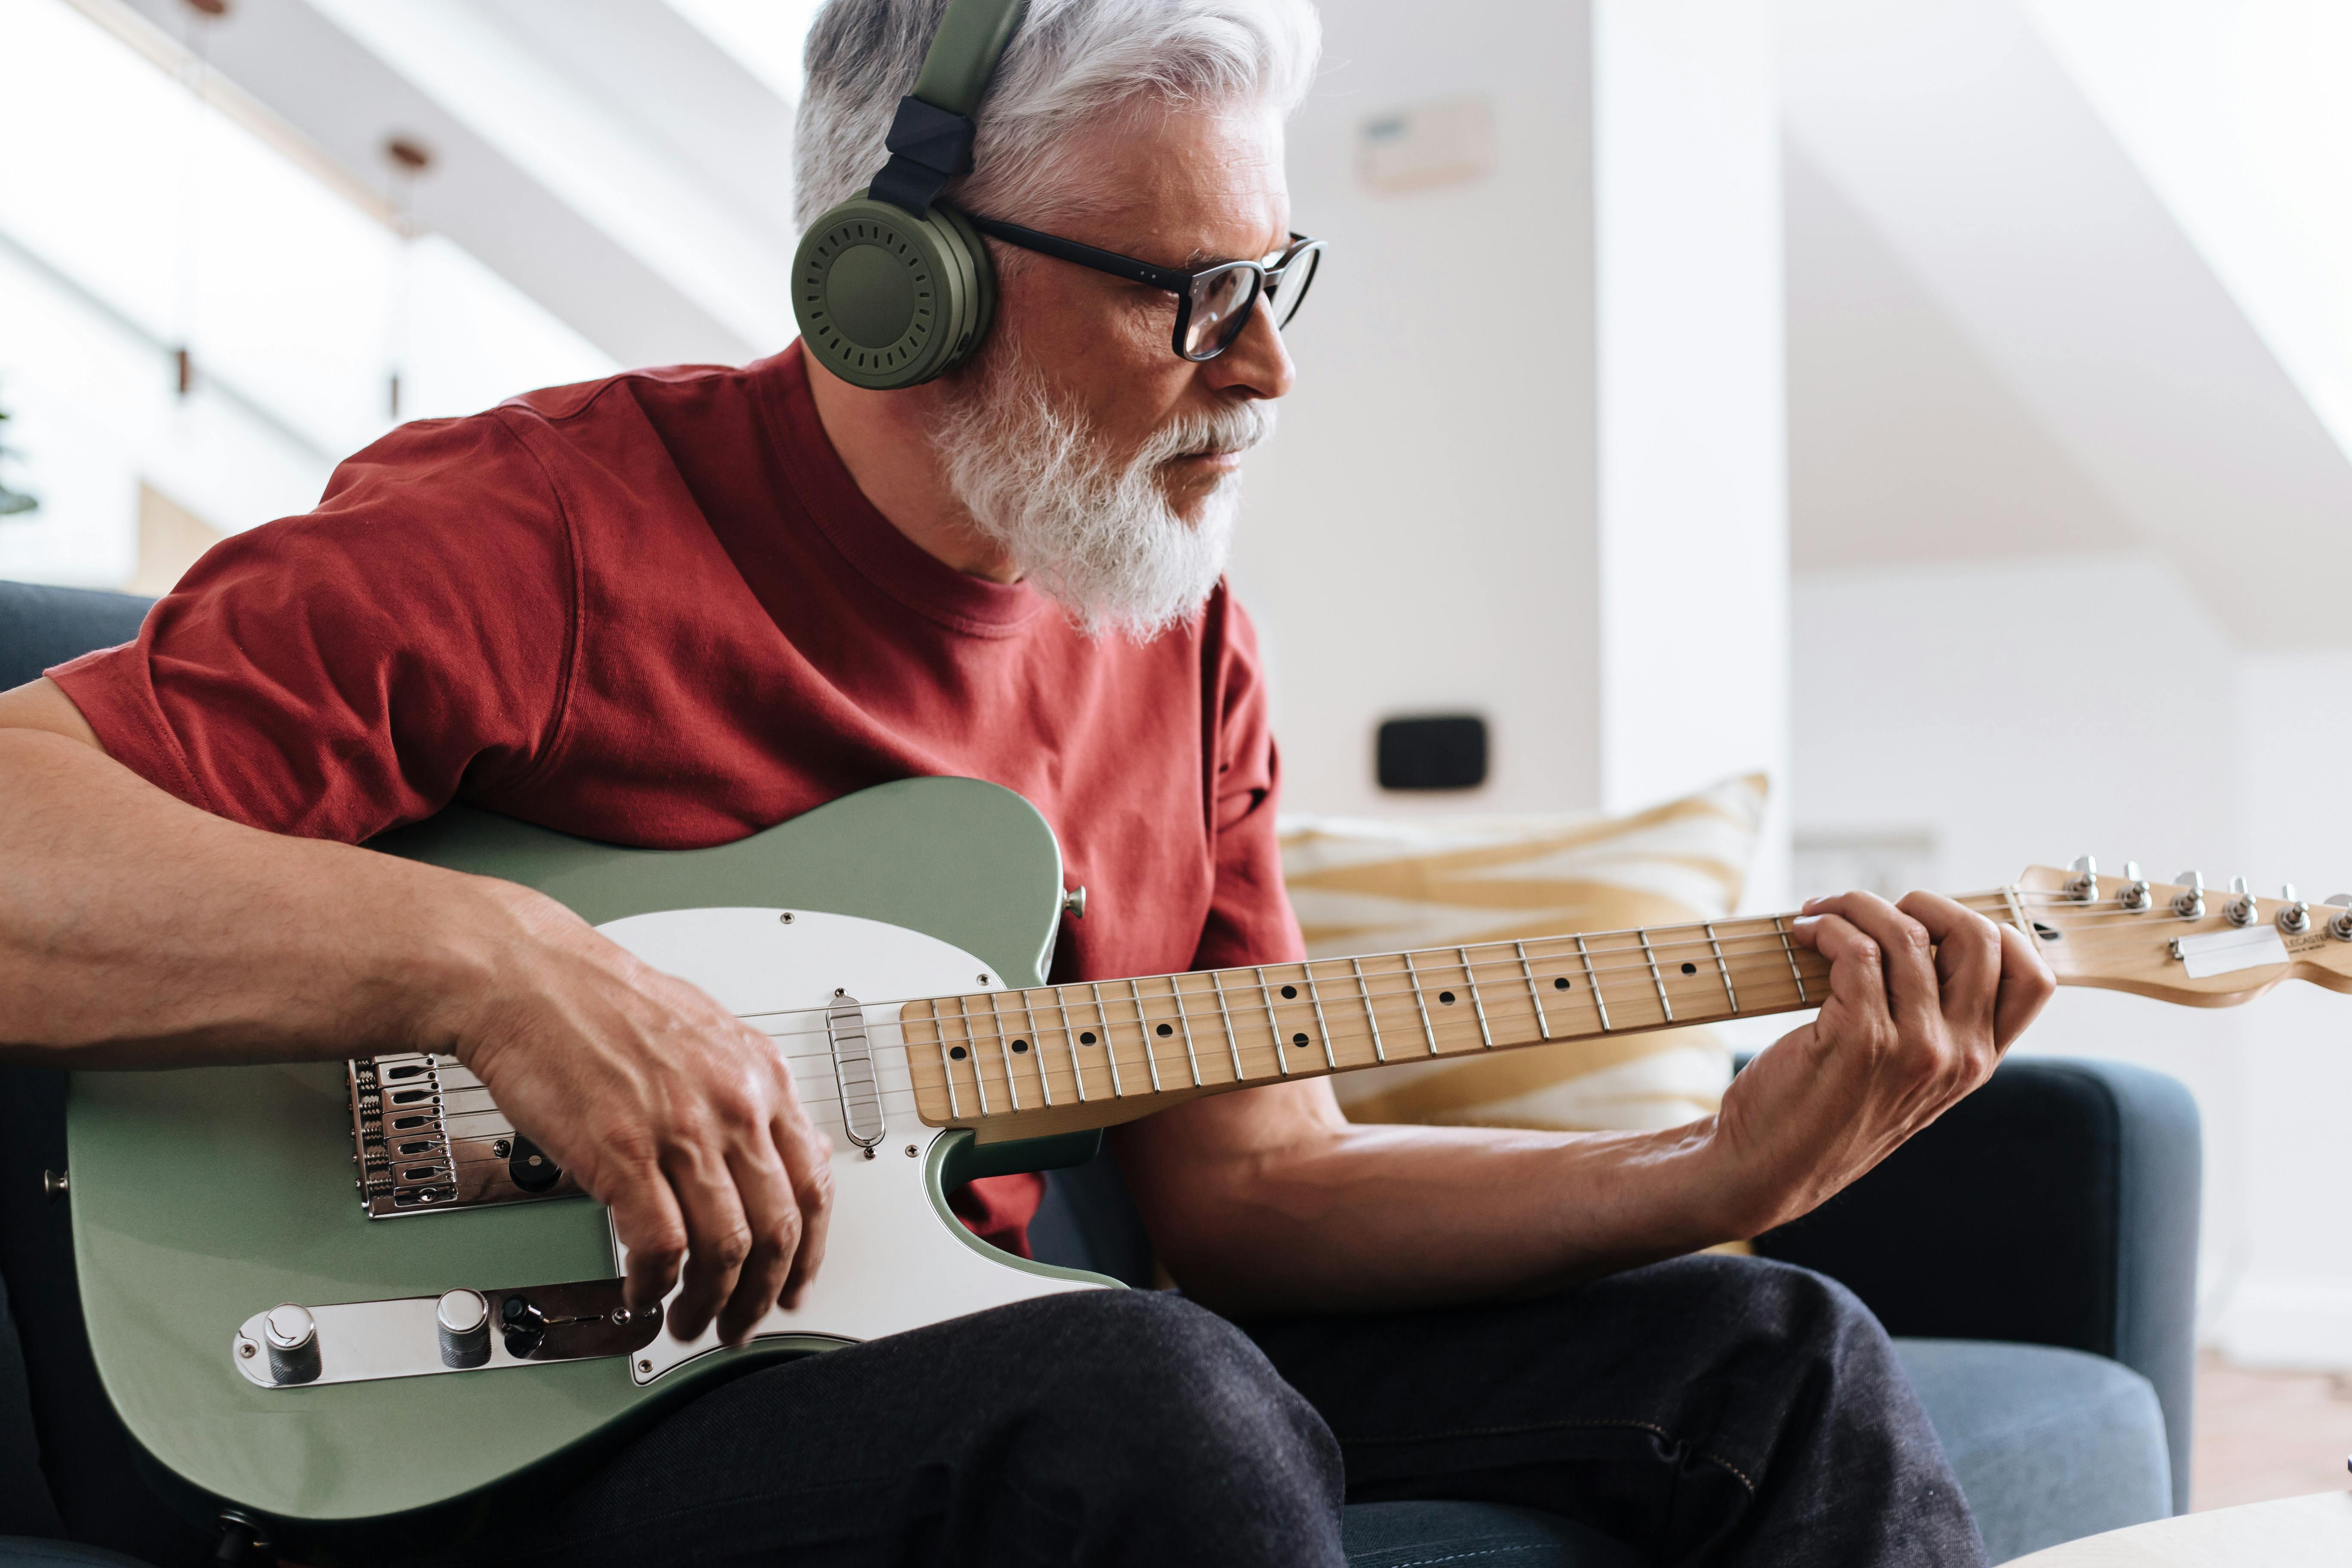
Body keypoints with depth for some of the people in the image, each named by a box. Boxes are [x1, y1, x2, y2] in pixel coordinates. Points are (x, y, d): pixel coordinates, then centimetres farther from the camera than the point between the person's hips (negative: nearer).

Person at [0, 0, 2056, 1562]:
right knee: (1158, 1396, -37)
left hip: (987, 1361, 7)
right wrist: (488, 960, -30)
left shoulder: (1174, 644, 9)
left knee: (1774, 1359, -2)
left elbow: (1248, 1187, 8)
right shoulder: (528, 541, -12)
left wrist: (1730, 1171, -3)